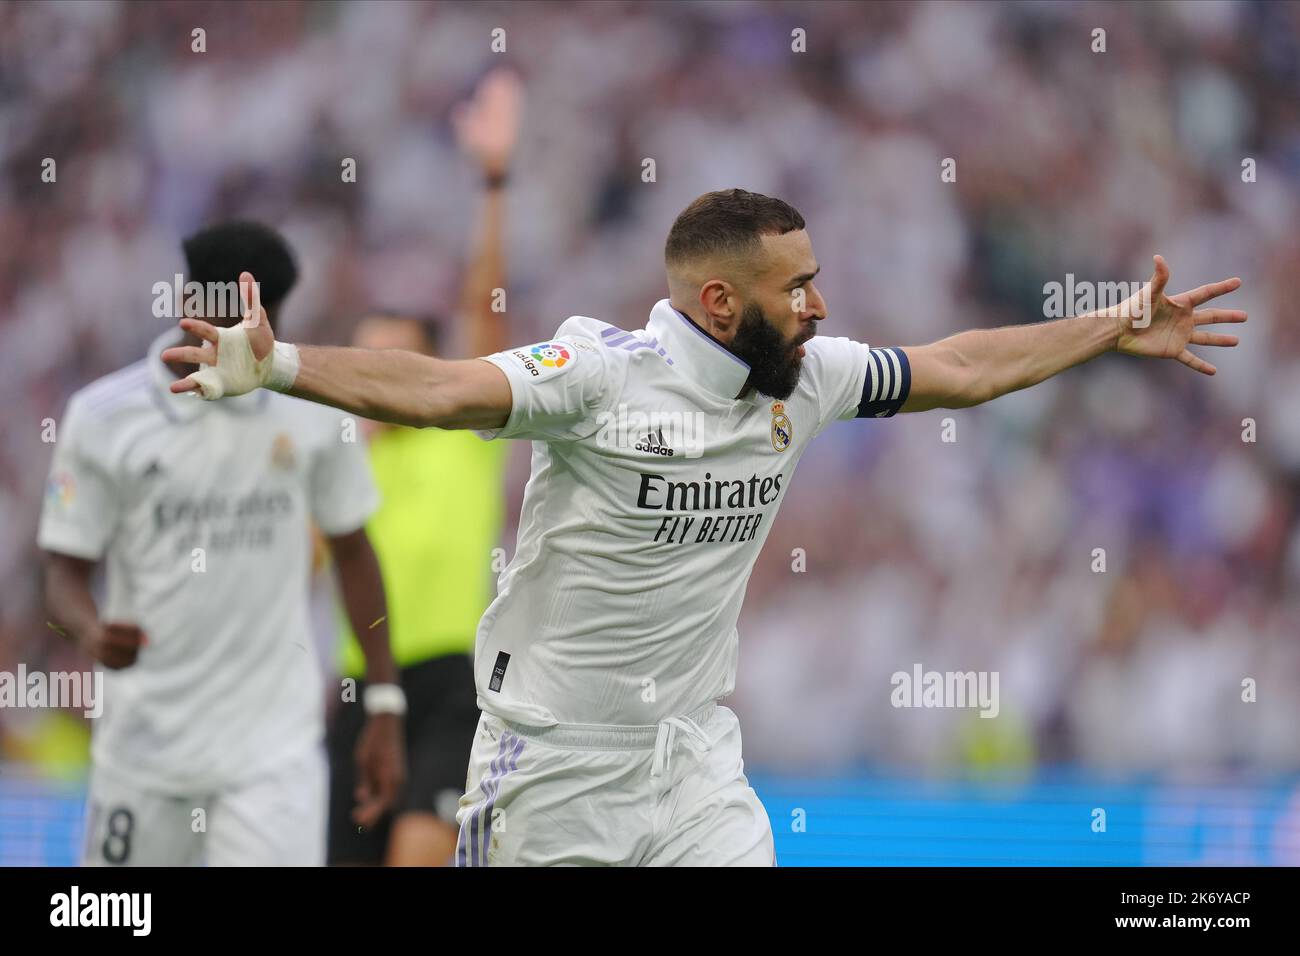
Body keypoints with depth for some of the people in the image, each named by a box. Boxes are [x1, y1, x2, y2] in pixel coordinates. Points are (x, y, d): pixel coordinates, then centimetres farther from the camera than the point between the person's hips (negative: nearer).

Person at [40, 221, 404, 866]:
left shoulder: (313, 411, 2)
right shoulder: (101, 417, -3)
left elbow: (352, 553, 12)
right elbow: (65, 570, -1)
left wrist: (385, 707, 10)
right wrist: (92, 633, -24)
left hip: (277, 744, 0)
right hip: (146, 736, 0)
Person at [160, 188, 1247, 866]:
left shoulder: (805, 379, 2)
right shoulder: (603, 370, -18)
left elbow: (961, 369, 15)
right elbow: (440, 388, -30)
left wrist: (1120, 330, 20)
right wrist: (279, 365, -45)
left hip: (695, 758, 5)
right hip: (553, 761, -5)